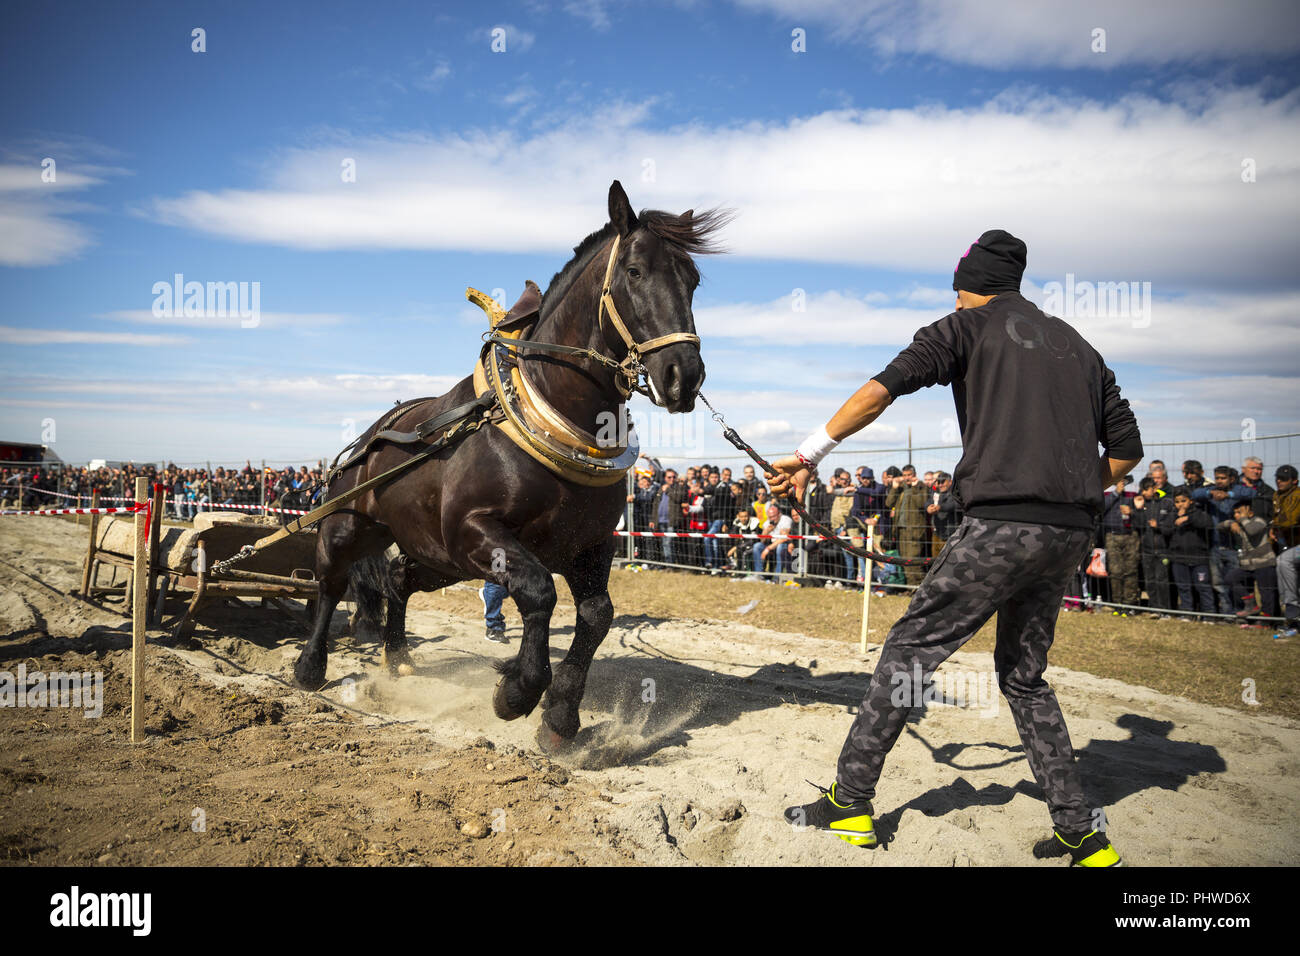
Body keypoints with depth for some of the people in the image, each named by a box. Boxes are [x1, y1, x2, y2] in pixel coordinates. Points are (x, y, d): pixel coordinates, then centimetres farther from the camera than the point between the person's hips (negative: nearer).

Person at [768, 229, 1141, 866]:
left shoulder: (970, 325, 5)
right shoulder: (1077, 345, 21)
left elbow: (885, 387, -10)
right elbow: (1126, 449, 18)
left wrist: (811, 453, -8)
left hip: (1002, 524, -6)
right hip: (1072, 535, 7)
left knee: (909, 649, 3)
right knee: (1023, 675, 20)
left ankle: (850, 800, 6)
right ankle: (1079, 832, 20)